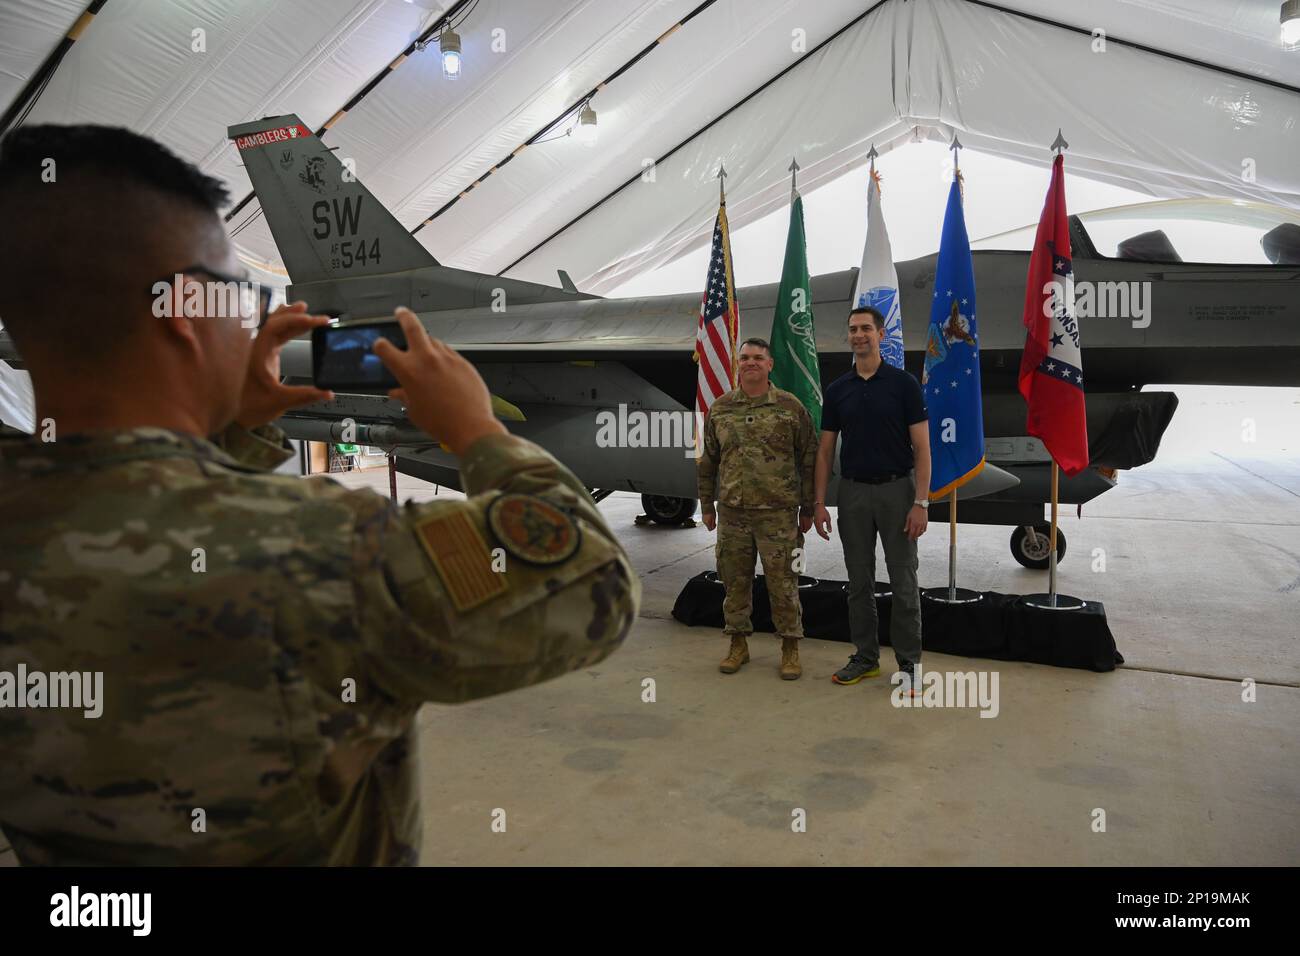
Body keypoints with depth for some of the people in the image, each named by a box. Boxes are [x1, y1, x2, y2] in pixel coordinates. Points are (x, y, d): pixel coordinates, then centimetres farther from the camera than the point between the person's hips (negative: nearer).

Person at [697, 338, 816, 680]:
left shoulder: (791, 407, 0)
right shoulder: (720, 409, 8)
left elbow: (808, 461, 2)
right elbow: (708, 461, 12)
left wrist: (807, 509, 1)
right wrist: (707, 506, 11)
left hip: (778, 514, -2)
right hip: (732, 513, 3)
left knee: (783, 583, 3)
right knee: (735, 581, 9)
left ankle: (790, 648, 17)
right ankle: (738, 644, 24)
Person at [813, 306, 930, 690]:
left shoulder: (904, 383, -5)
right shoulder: (837, 389, 6)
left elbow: (921, 447, -7)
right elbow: (825, 450, 7)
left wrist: (921, 503, -15)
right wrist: (819, 502, 0)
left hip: (897, 489, -3)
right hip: (853, 492, 3)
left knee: (903, 582, 2)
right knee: (859, 582, 9)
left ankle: (909, 662, 13)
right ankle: (865, 656, 21)